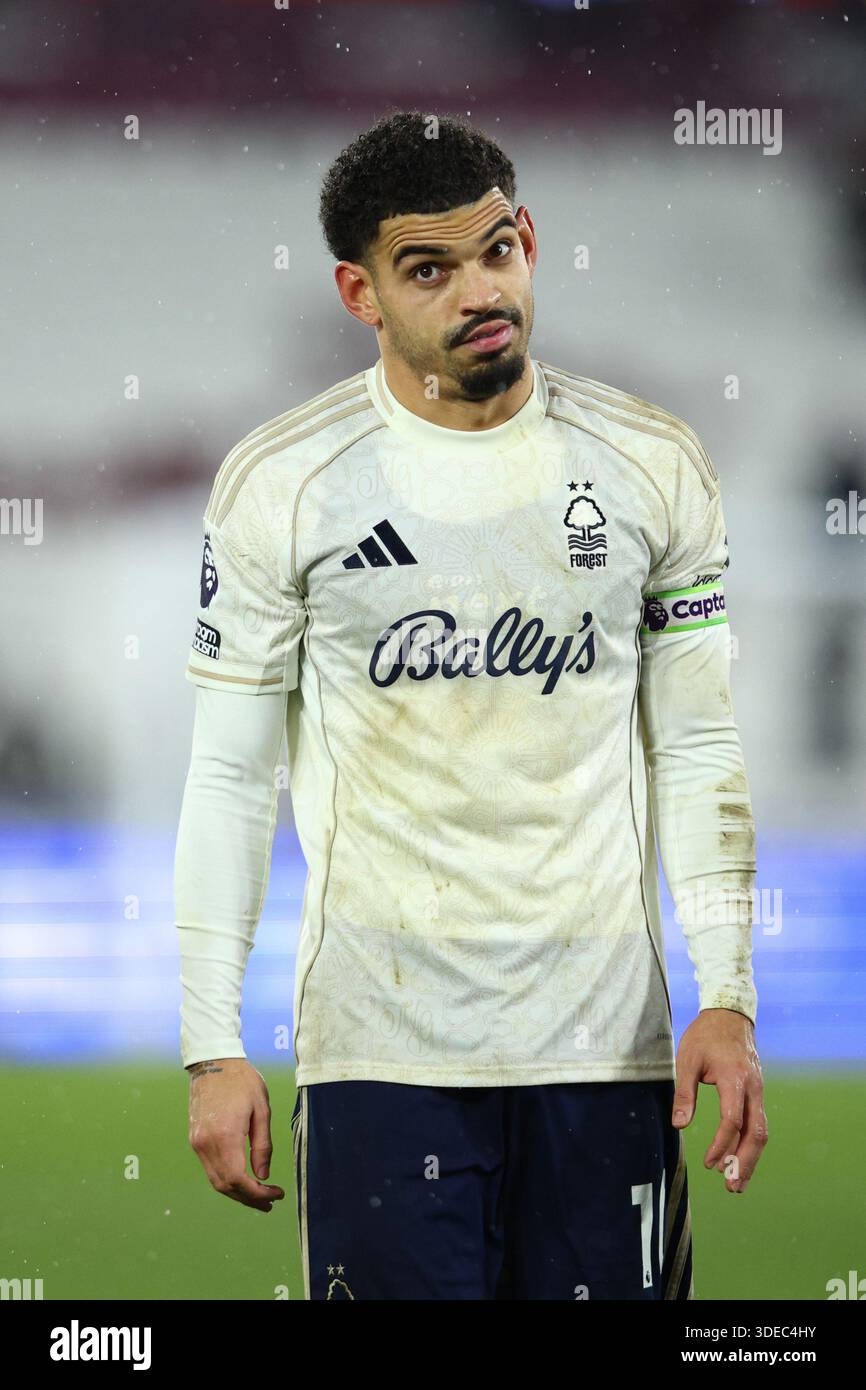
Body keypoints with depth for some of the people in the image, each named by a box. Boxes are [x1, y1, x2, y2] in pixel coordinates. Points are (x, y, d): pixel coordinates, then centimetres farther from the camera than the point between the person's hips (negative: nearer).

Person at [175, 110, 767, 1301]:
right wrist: (212, 1048, -2)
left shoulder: (652, 466, 4)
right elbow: (229, 775, 3)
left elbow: (697, 752, 8)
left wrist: (728, 1000, -2)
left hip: (604, 1039, 2)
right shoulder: (279, 484, -1)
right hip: (381, 1049, -2)